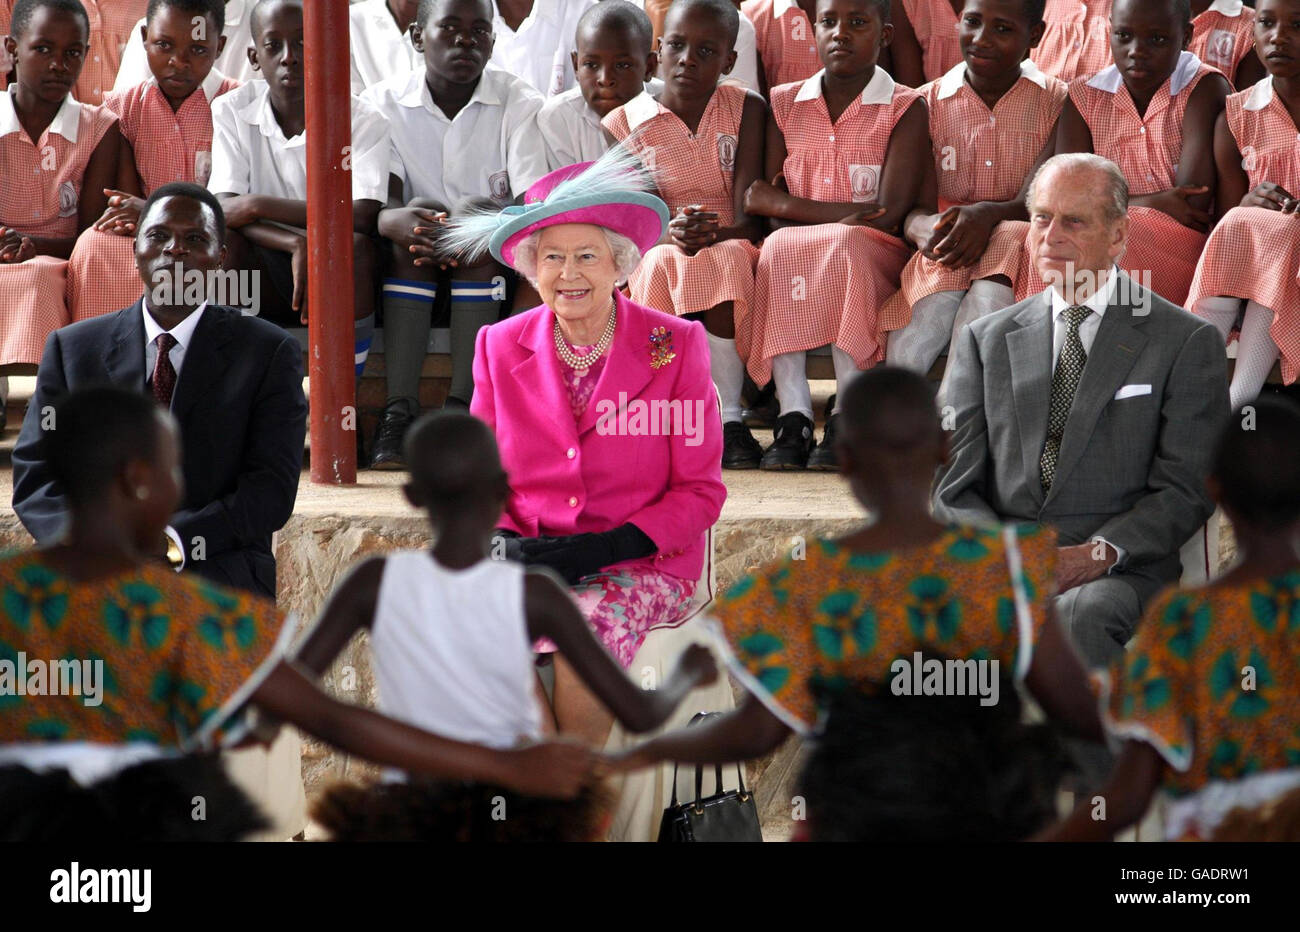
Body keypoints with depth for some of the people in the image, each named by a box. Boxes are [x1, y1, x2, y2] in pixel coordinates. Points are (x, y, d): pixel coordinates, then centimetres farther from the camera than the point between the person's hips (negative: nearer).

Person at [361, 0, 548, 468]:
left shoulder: (518, 101, -5)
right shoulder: (384, 103, -2)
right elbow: (376, 205, -15)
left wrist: (479, 215, -40)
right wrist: (395, 219, -41)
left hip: (489, 271, 0)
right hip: (412, 269, 1)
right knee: (410, 238, -30)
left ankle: (461, 407, -34)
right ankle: (399, 409, -37)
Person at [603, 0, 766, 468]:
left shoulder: (747, 110, 6)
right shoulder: (622, 124, 6)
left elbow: (751, 218, -6)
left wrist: (715, 233, -29)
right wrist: (670, 234, -29)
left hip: (732, 248, 0)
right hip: (653, 259, 0)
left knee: (727, 258, -36)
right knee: (664, 263, -35)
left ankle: (728, 418, -36)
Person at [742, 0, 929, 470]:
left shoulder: (906, 109, 0)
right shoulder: (784, 104, 13)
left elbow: (889, 213, -12)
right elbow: (758, 197, 5)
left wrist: (790, 207, -9)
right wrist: (838, 213, -13)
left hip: (876, 260, -3)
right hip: (792, 252, 3)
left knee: (846, 245, -36)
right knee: (778, 248, -31)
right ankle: (793, 418, -38)